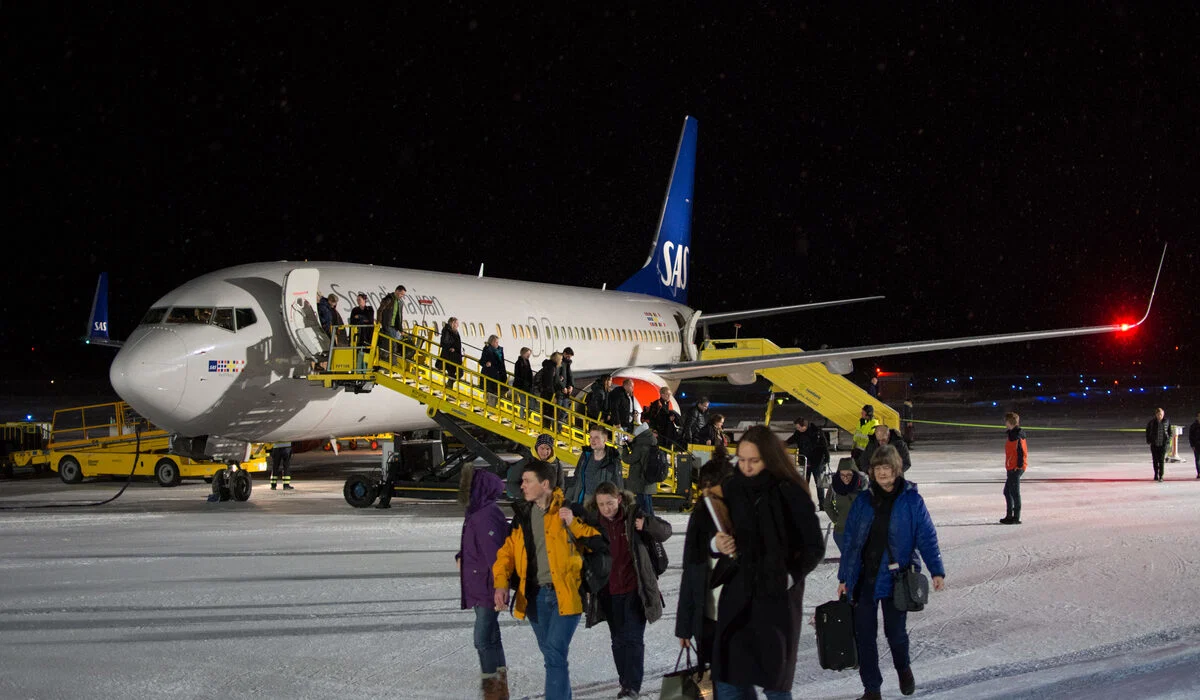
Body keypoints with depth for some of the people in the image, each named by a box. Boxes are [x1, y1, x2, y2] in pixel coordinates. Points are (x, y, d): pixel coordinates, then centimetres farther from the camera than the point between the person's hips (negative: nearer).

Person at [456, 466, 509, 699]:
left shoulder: (487, 516, -20)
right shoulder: (476, 514, 12)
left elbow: (495, 555, -25)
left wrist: (499, 589, -27)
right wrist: (461, 557, 6)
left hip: (487, 590, -11)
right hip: (479, 589, 11)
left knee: (484, 639, -8)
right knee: (490, 638, 17)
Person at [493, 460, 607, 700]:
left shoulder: (569, 510, -6)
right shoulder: (522, 514, 8)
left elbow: (600, 543, -7)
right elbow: (507, 551, 7)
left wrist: (574, 524, -20)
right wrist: (501, 583, -8)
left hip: (565, 592, -5)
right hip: (535, 595, 5)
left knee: (555, 653, -15)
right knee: (551, 655, 15)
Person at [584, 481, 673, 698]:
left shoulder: (633, 515, -8)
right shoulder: (593, 521, 0)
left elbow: (665, 530, -5)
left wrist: (647, 524, -24)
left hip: (635, 588, -4)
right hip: (610, 591, 4)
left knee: (633, 638, -7)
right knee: (618, 639, 12)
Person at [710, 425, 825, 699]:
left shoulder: (790, 494, -9)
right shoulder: (731, 489, 2)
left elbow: (815, 548, -2)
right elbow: (712, 536, 13)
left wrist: (791, 576, -14)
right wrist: (716, 544, -9)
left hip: (778, 597, -4)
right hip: (737, 594, 4)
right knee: (728, 676, 1)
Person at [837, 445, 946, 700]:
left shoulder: (911, 500, -4)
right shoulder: (863, 501, 4)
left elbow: (927, 537, -3)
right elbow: (849, 540, 8)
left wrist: (937, 571, -12)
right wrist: (844, 577, 9)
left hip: (895, 578, -3)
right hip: (863, 578, 3)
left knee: (895, 631, 5)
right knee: (864, 634, 3)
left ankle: (903, 669, 38)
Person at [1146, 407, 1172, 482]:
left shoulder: (1167, 422, -1)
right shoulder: (1152, 422, -3)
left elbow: (1170, 431, 11)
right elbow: (1147, 431, 9)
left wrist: (1168, 439, 1)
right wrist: (1148, 440, 3)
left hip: (1163, 444, -1)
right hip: (1154, 444, 1)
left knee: (1161, 460, -9)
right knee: (1155, 460, 10)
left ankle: (1161, 476, -7)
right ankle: (1156, 475, 26)